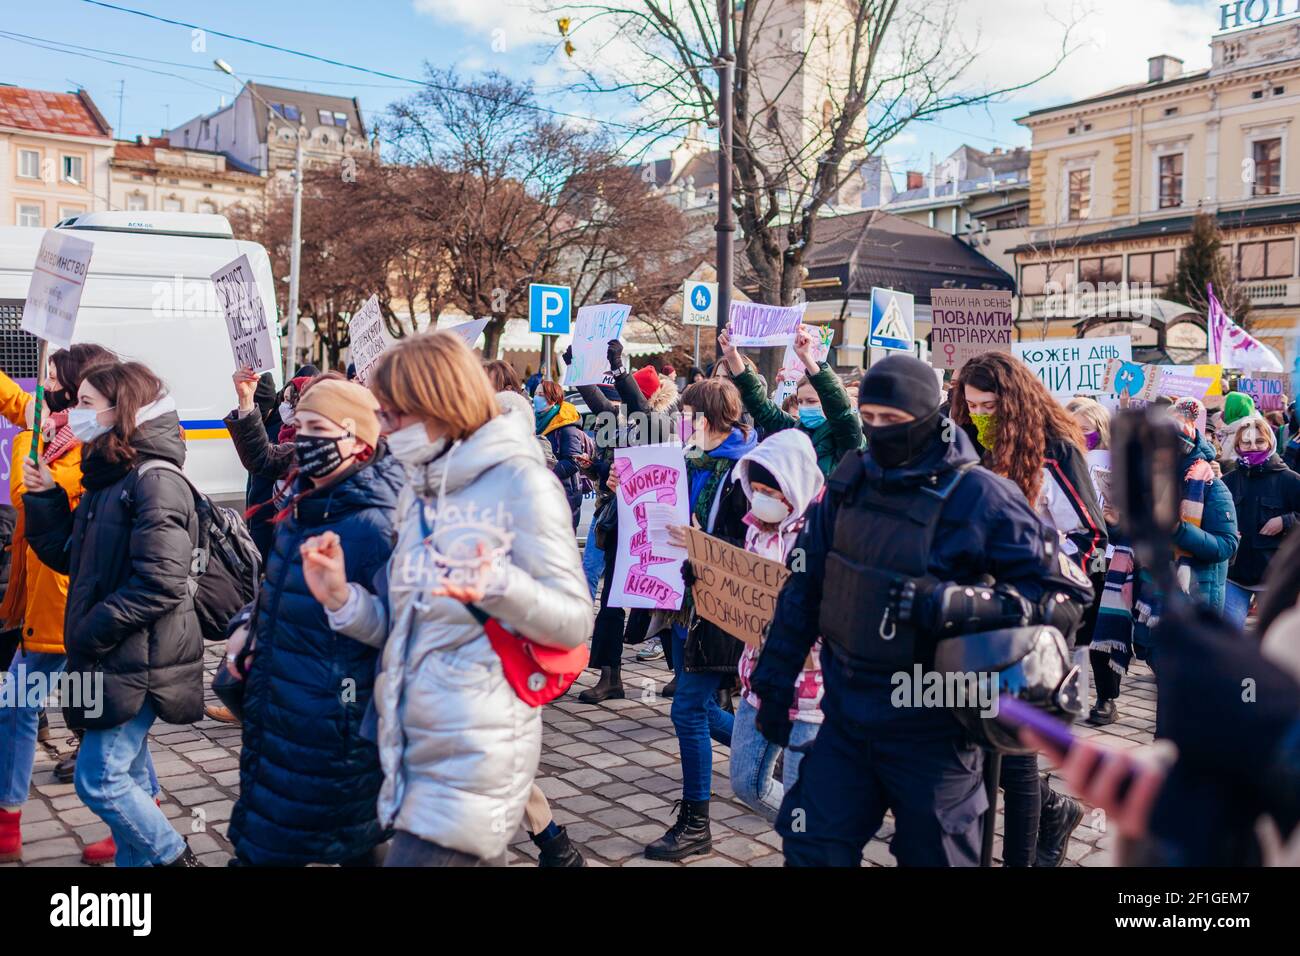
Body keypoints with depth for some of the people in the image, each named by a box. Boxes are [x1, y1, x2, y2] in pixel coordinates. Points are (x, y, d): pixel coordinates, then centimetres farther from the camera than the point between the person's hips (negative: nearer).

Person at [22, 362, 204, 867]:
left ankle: (174, 857, 13)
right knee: (129, 773, 15)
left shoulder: (155, 480, -17)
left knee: (99, 778, -4)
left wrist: (92, 632, -16)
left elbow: (161, 583, -24)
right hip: (113, 656, 9)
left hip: (139, 660, -9)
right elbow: (71, 557, 16)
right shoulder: (107, 476, 11)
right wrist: (45, 498, 5)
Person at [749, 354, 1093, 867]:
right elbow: (804, 584, 8)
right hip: (846, 714, 5)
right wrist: (777, 680, 9)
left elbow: (1066, 593, -15)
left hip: (928, 729, -4)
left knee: (935, 856, 13)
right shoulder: (850, 481, 1)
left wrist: (963, 603, -28)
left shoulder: (978, 496, -14)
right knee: (810, 848, 11)